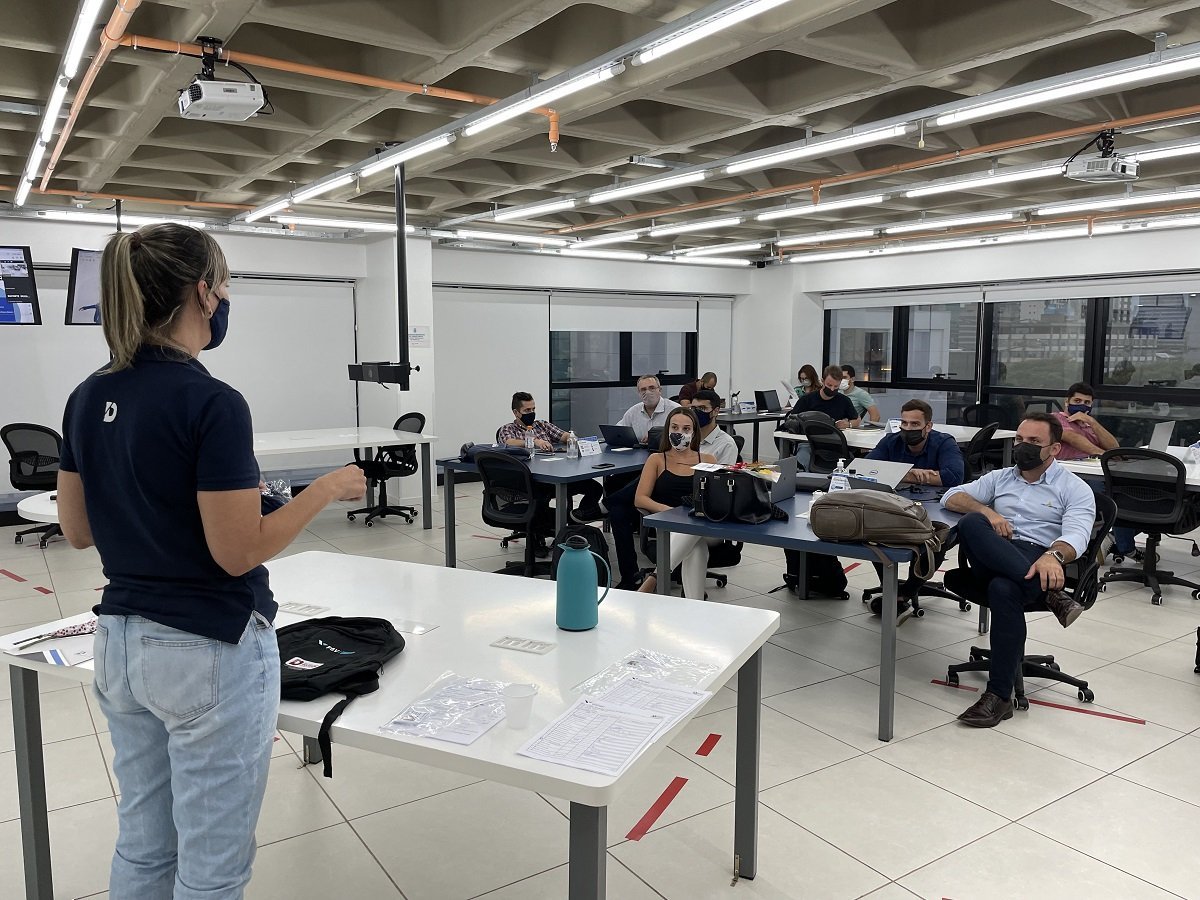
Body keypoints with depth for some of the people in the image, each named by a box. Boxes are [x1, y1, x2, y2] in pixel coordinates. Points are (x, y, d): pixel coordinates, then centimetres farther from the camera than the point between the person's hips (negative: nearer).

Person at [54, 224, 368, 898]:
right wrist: (327, 489, -10)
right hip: (211, 651, -8)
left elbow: (78, 529, 10)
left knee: (143, 845, 22)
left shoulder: (88, 398, 3)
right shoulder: (211, 402, -21)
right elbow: (238, 551, -21)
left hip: (123, 643, 8)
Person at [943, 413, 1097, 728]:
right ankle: (1049, 594, -35)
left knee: (1004, 589, -39)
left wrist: (1054, 555, -31)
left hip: (1039, 560, -3)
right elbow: (952, 497, 14)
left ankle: (1000, 696, -31)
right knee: (971, 523, -31)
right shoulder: (1000, 478, 25)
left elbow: (1077, 533, -7)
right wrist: (986, 511, -7)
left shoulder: (1075, 489, 12)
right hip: (991, 559, 4)